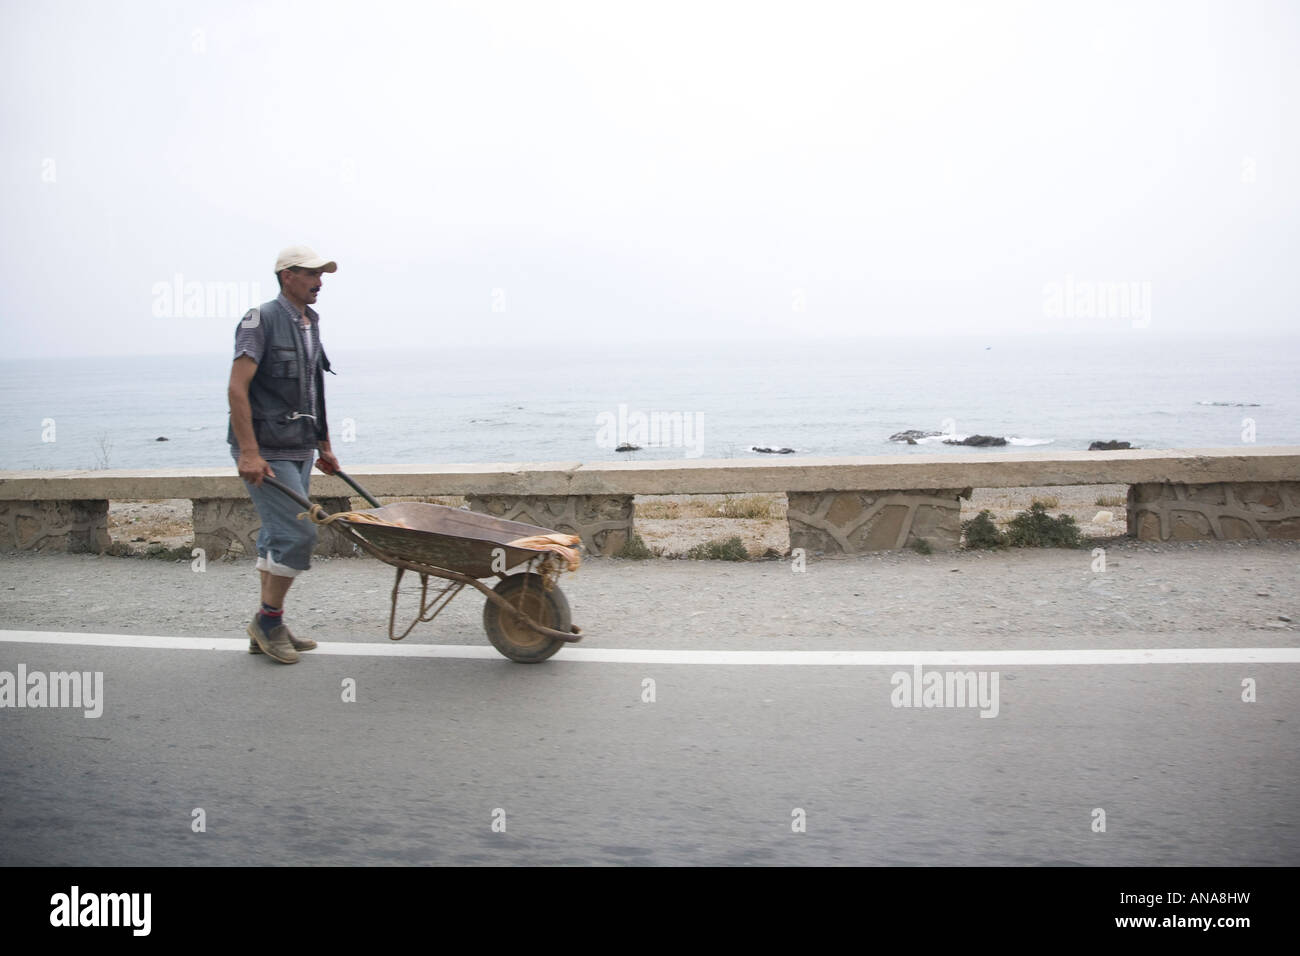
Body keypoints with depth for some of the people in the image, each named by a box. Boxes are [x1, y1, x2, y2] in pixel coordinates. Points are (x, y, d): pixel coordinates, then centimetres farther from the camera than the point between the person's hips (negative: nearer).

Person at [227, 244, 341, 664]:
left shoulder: (310, 324, 15)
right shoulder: (262, 320, -12)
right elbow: (237, 388, -18)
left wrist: (325, 447, 22)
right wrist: (249, 452, -24)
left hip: (298, 449, 9)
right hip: (266, 451, -9)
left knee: (278, 535, 12)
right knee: (297, 532, -12)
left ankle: (267, 630, 19)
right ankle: (268, 620, 3)